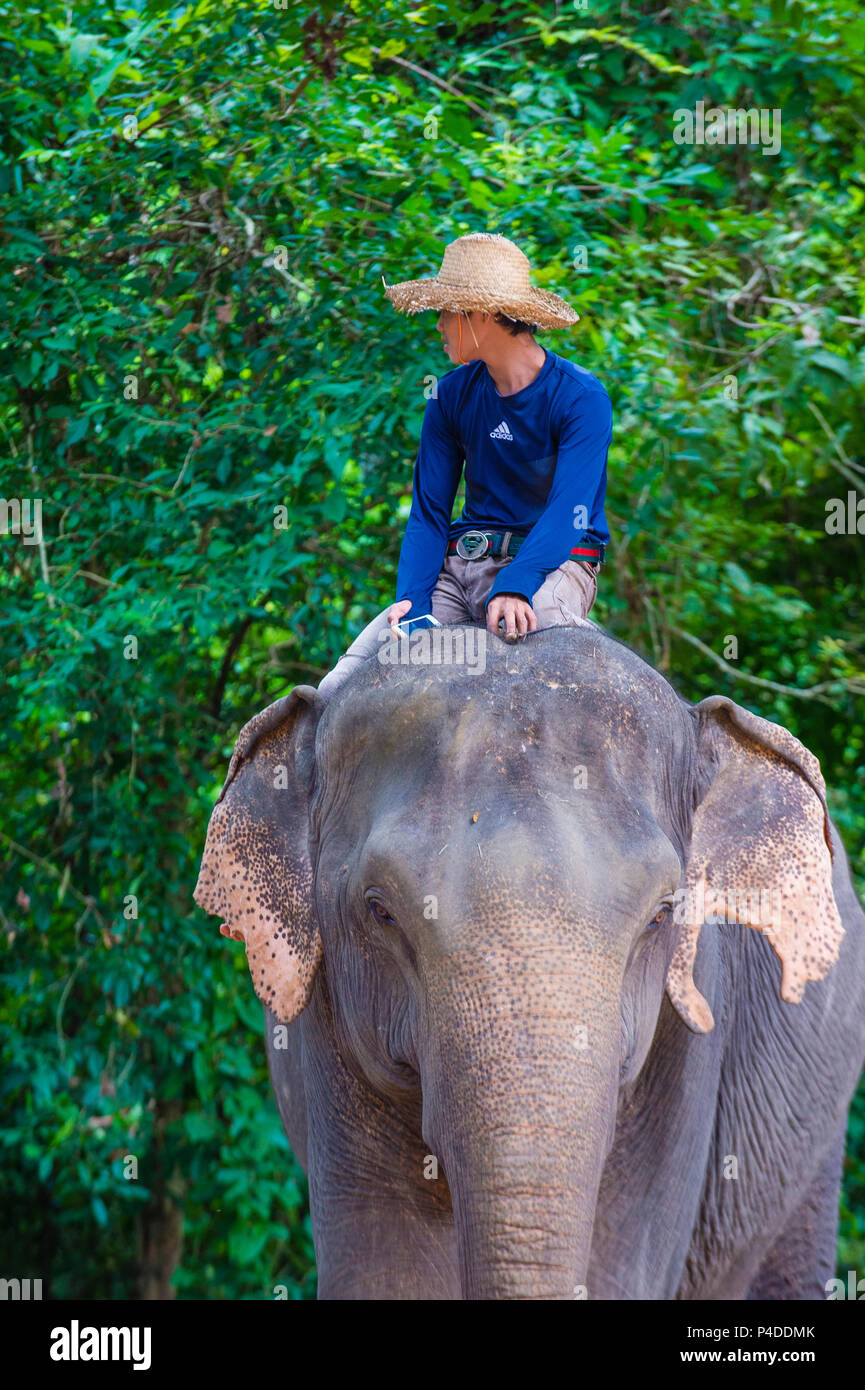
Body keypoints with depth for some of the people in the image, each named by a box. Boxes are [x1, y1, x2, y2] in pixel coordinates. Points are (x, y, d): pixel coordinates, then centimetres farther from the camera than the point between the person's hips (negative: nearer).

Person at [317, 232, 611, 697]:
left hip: (552, 562, -5)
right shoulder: (451, 395, 8)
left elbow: (570, 509, -19)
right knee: (340, 689, -14)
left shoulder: (580, 397, -8)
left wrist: (512, 588, -36)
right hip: (463, 561, 5)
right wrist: (411, 599, -13)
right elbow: (429, 511, 6)